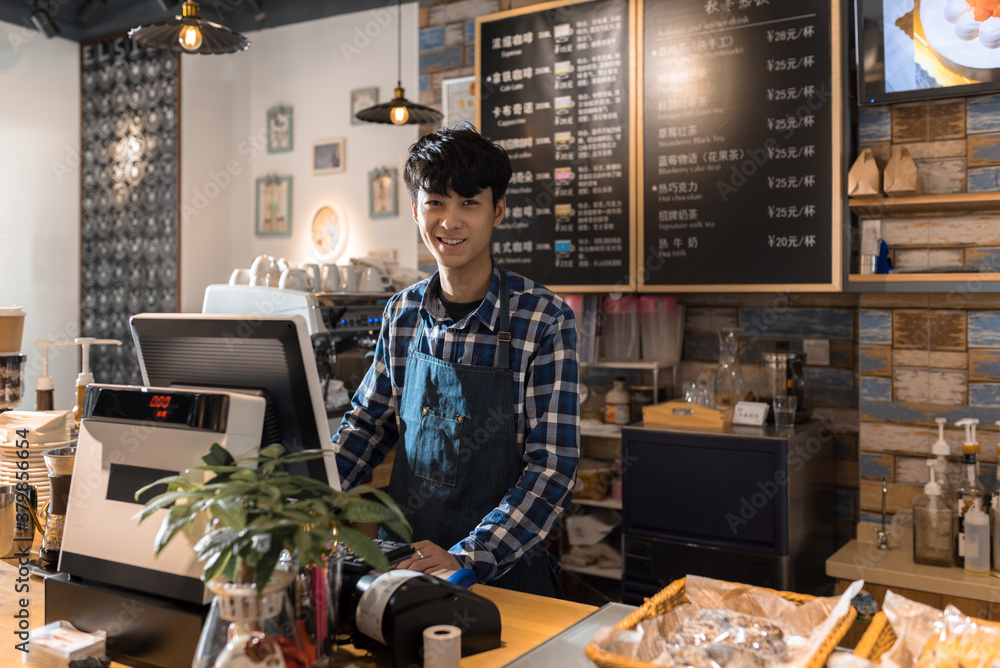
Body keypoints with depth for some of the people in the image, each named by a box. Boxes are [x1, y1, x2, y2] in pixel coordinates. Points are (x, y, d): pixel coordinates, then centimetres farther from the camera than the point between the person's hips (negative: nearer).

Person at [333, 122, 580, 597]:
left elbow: (554, 467, -12)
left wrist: (465, 559, -21)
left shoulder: (544, 320, -10)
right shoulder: (403, 313, 4)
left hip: (502, 571, -3)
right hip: (402, 558, 4)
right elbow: (368, 422, 15)